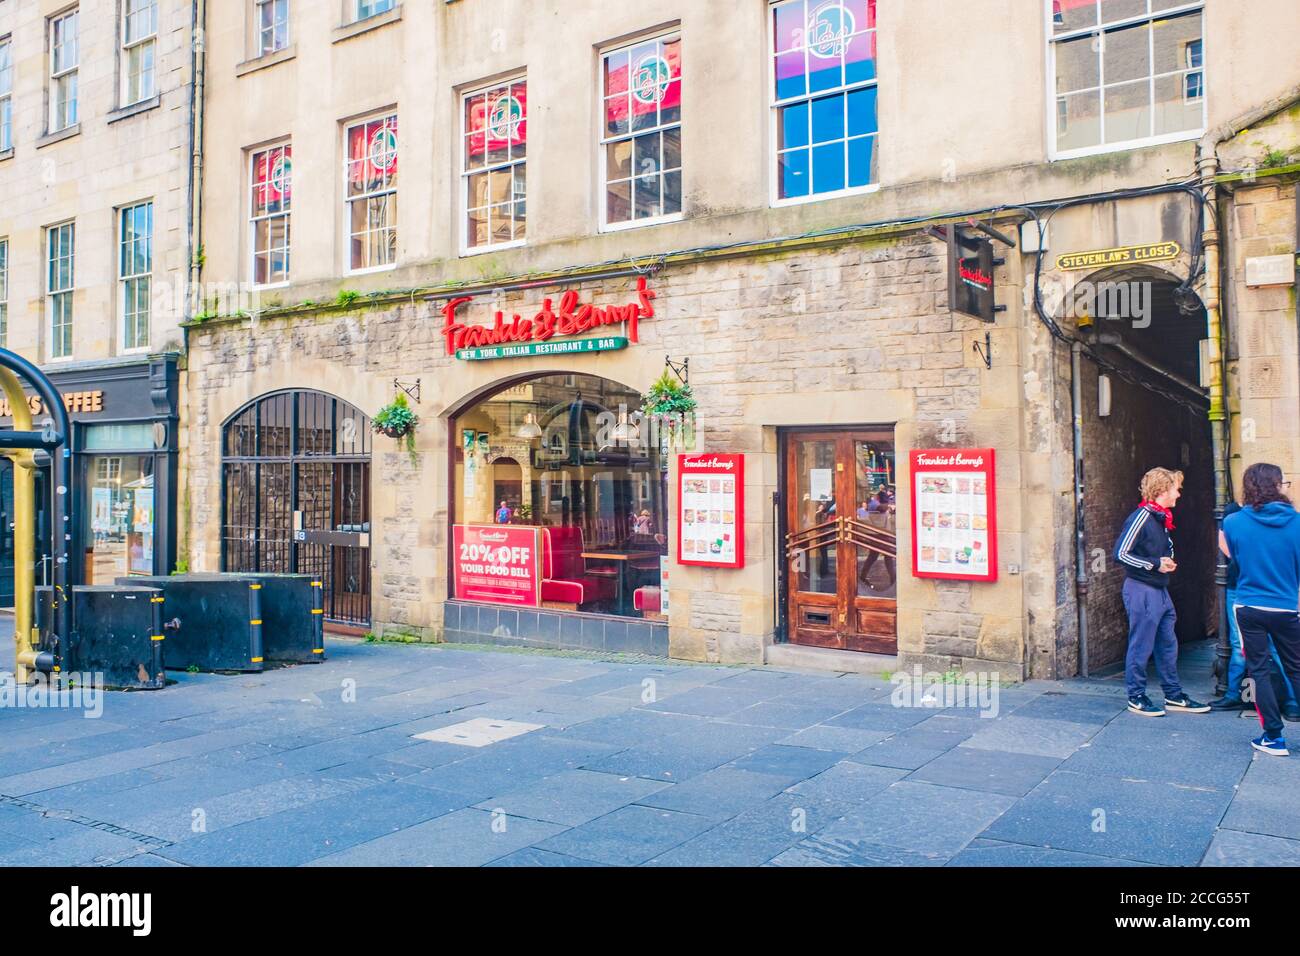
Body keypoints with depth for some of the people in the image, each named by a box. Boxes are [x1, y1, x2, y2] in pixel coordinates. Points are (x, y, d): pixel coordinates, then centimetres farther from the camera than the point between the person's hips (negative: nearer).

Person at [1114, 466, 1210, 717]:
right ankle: (1136, 697, 9)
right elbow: (1121, 554, -19)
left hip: (1160, 590, 9)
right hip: (1141, 590, -9)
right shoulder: (1140, 517, -15)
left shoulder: (1161, 518, 14)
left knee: (1168, 645, 14)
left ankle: (1174, 696, 23)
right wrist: (1155, 564, -17)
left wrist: (1167, 563, 10)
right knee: (1141, 646, -1)